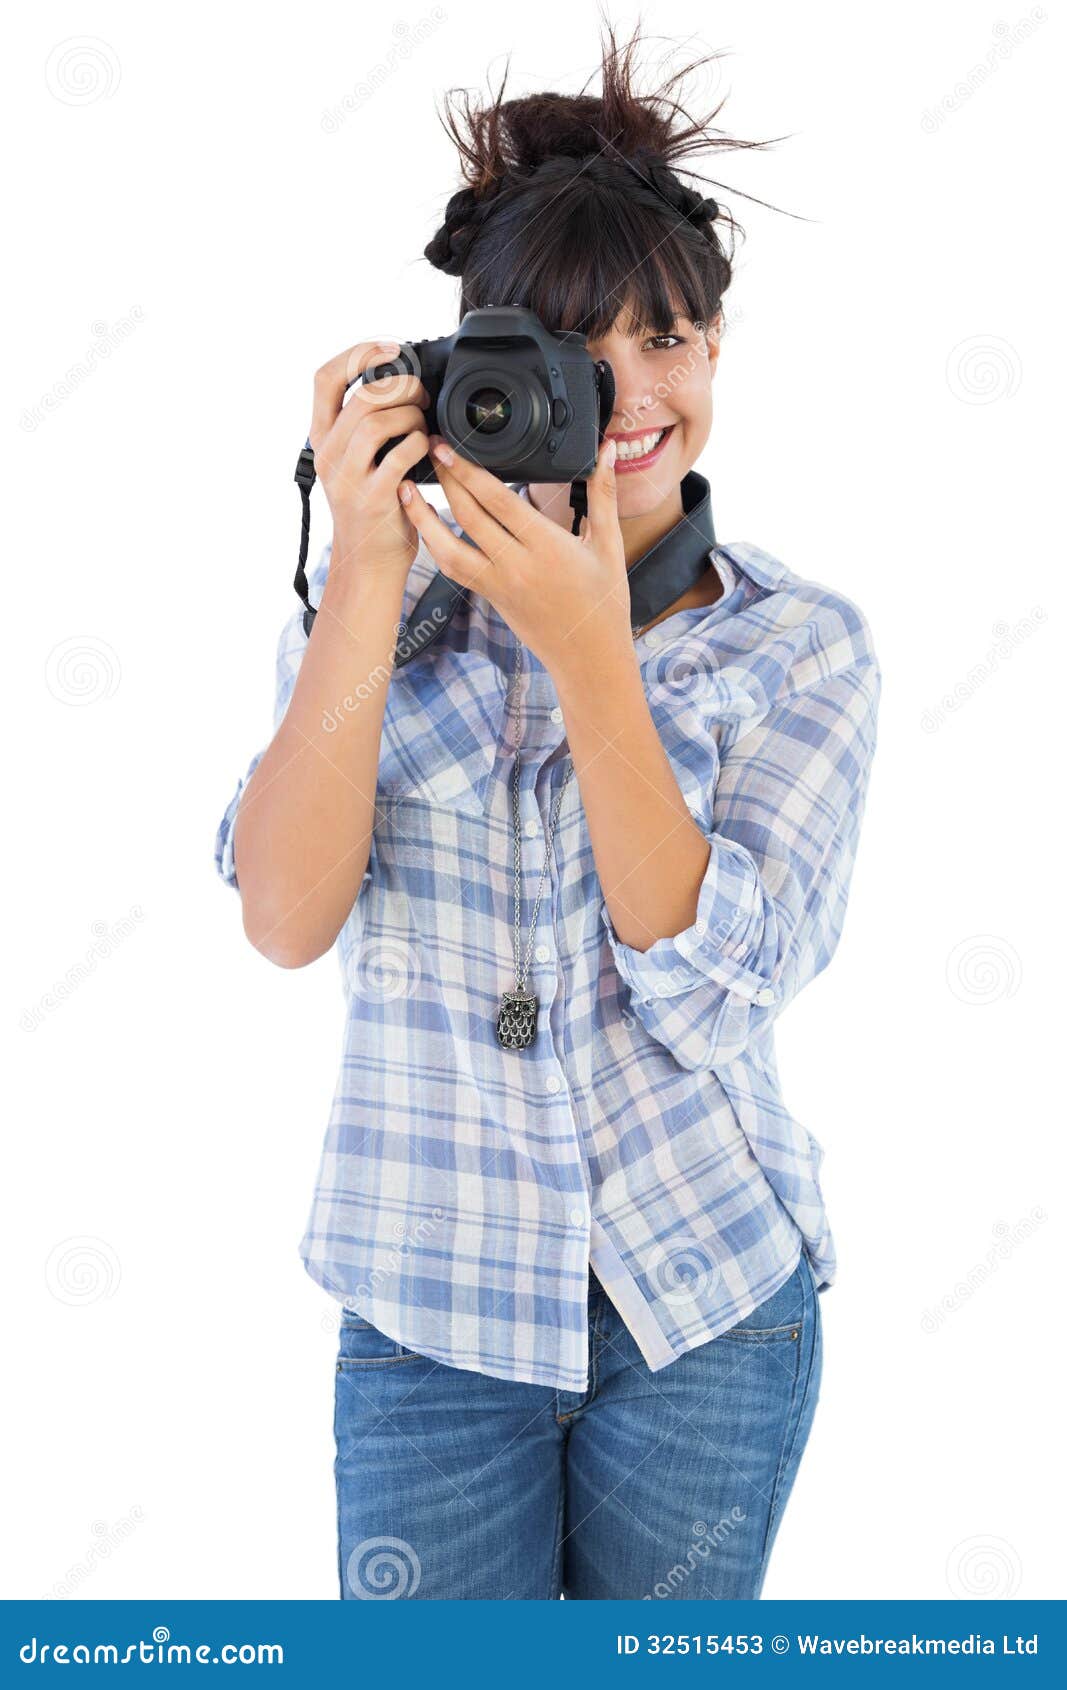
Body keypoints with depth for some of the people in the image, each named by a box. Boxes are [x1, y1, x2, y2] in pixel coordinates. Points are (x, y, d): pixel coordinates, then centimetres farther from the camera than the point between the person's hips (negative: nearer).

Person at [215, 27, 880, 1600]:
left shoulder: (800, 642, -5)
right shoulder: (387, 600, -2)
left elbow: (713, 989, -17)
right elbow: (287, 918, -15)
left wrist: (586, 649, -25)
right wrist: (370, 574, -21)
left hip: (708, 1306, 0)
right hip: (433, 1304, 0)